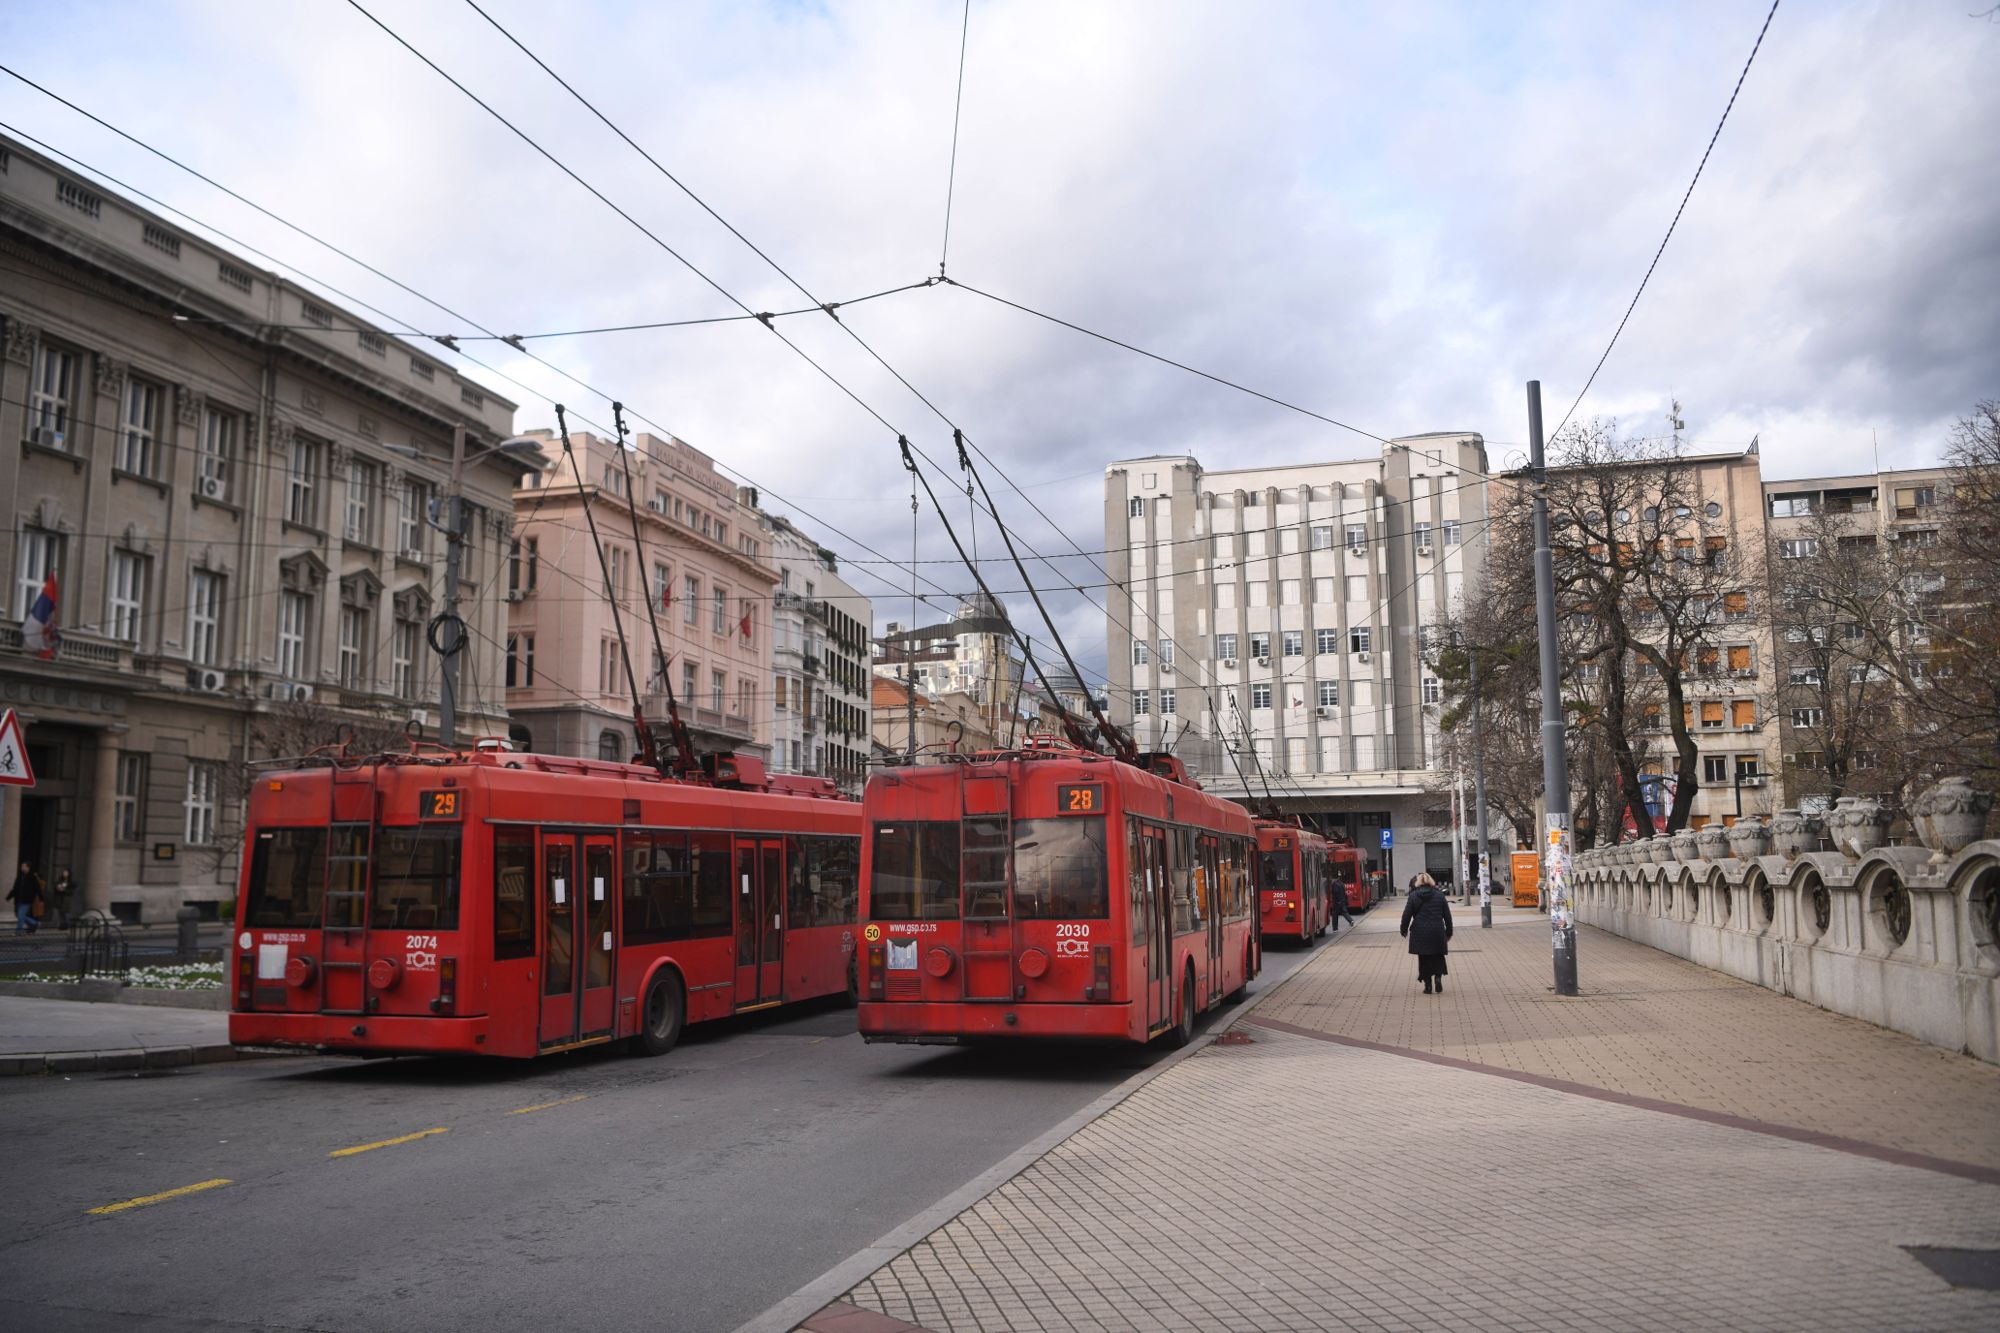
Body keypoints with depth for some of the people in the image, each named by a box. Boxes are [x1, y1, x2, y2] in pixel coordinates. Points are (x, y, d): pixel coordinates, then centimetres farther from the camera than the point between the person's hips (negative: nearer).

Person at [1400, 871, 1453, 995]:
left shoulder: (1414, 896, -2)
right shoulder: (1440, 896, 4)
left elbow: (1406, 915, -3)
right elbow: (1447, 916, 7)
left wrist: (1404, 930, 10)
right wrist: (1449, 932, 16)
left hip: (1420, 934, -1)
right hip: (1437, 932, 1)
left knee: (1424, 959, 8)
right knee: (1438, 957, 17)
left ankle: (1428, 985, 8)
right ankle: (1438, 977, -2)